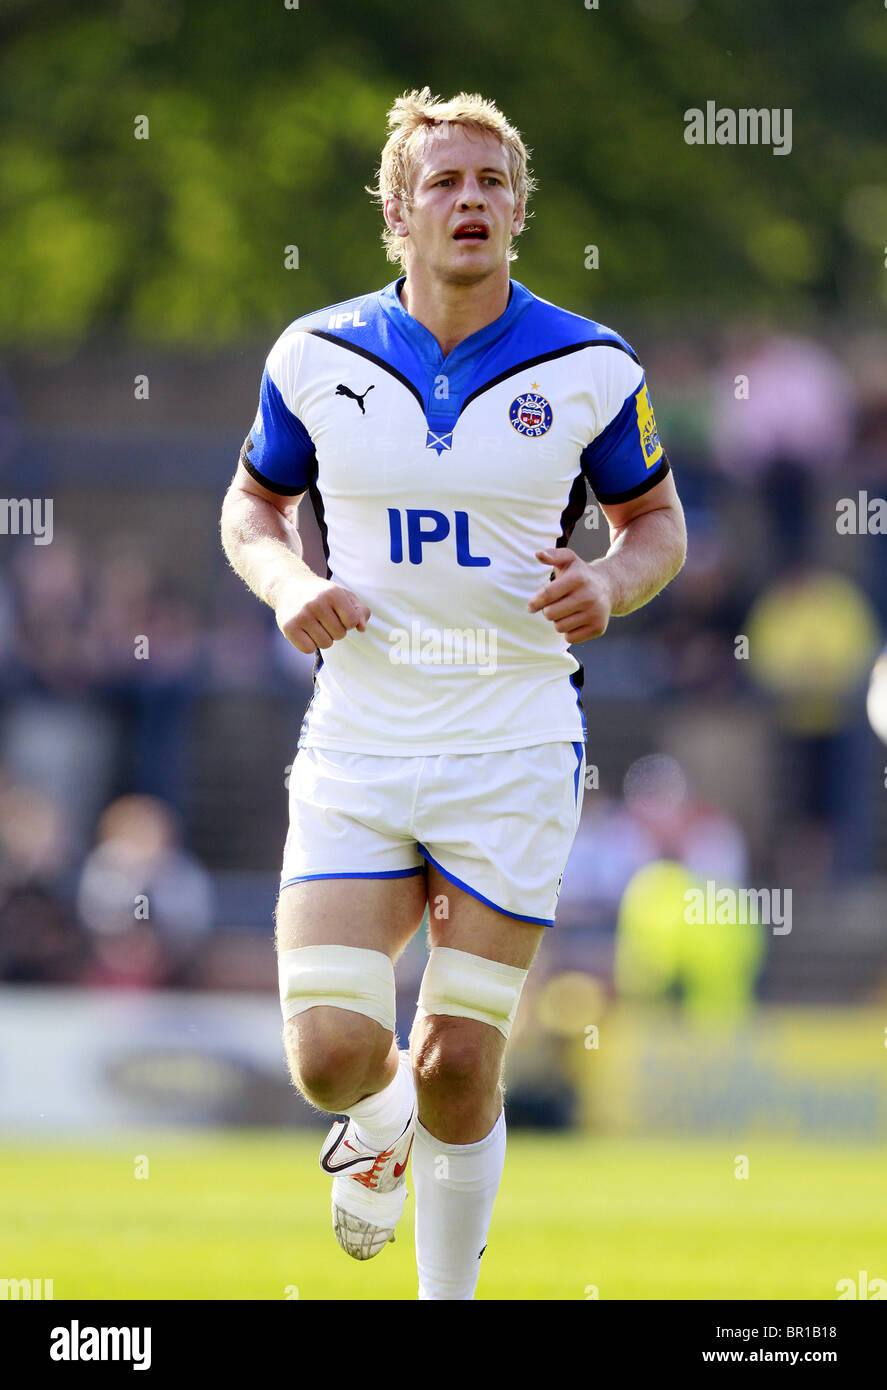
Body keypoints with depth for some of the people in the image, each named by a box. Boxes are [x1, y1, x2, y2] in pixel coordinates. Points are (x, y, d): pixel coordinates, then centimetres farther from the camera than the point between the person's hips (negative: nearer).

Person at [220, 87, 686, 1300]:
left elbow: (658, 519, 12)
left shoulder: (591, 370, -1)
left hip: (513, 749, -1)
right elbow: (252, 505, 16)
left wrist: (610, 585, -10)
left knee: (458, 1071, -3)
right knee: (332, 1052, -10)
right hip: (355, 744, 1)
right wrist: (288, 586, -6)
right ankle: (379, 1120, 28)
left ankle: (448, 1296, 17)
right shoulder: (317, 356, 1)